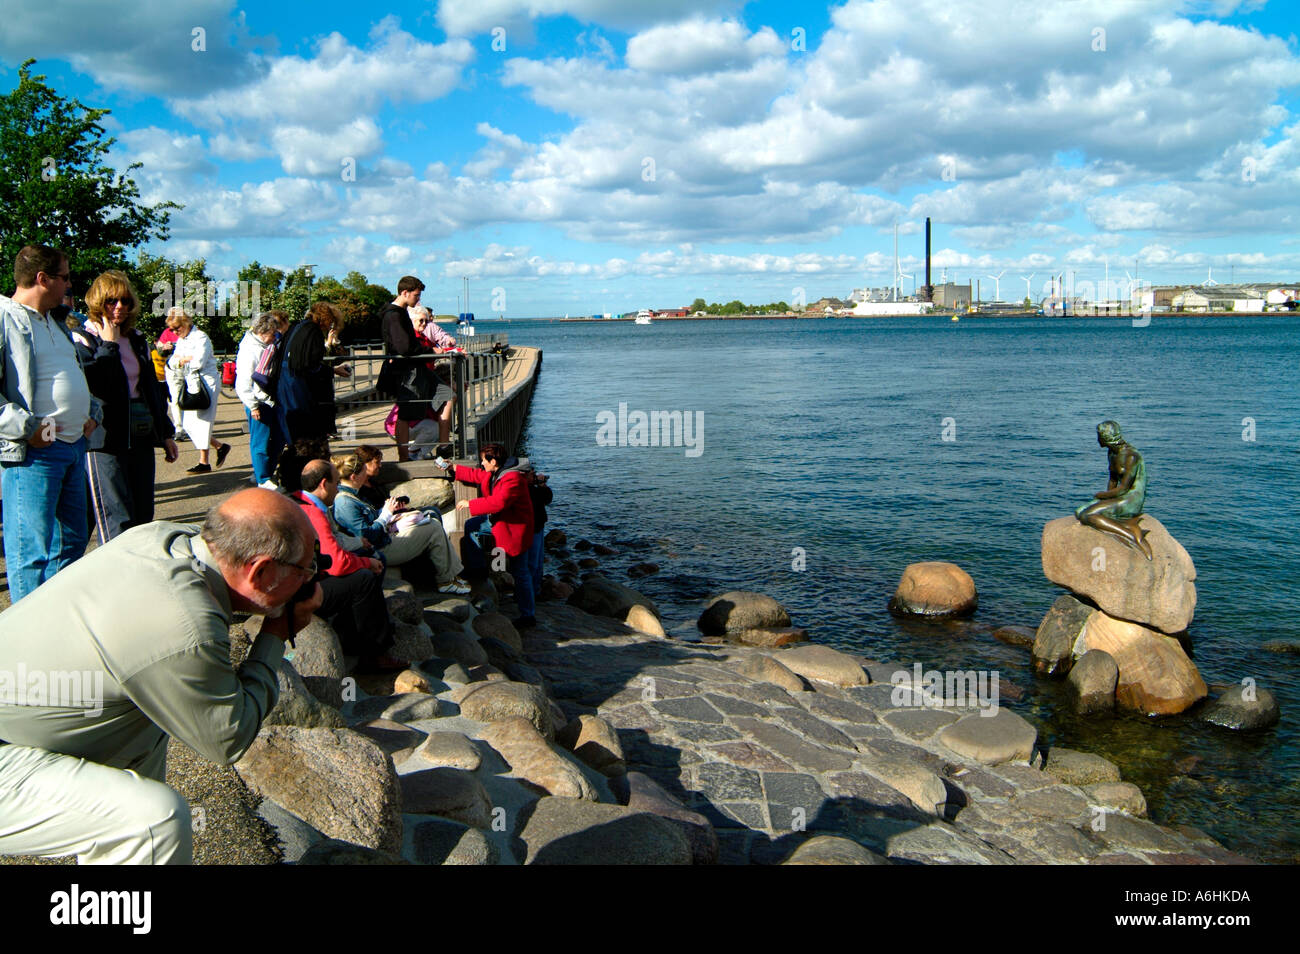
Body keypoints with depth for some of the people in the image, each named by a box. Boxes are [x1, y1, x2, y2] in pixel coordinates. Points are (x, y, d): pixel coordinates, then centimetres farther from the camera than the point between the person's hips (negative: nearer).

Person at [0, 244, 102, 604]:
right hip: (33, 453, -10)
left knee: (73, 538, 16)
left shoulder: (53, 323, 18)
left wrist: (92, 411, 15)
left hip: (74, 446, 10)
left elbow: (75, 376, 30)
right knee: (33, 551, -5)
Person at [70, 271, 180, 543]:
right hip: (105, 441, -6)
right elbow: (94, 384, -21)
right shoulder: (83, 339, -4)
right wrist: (109, 346, -13)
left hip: (141, 438, 6)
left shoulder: (137, 340, 15)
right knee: (118, 523, -9)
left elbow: (152, 388, 21)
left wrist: (166, 433, 20)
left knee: (143, 518, 8)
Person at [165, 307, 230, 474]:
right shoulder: (181, 340, 15)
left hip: (206, 384, -9)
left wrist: (181, 359, -5)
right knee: (187, 424, 6)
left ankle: (204, 463, 0)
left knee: (201, 422, -6)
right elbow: (172, 363, 7)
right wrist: (188, 358, -11)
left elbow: (199, 362, -21)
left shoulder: (201, 338, -10)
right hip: (190, 385, 9)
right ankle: (220, 447, 19)